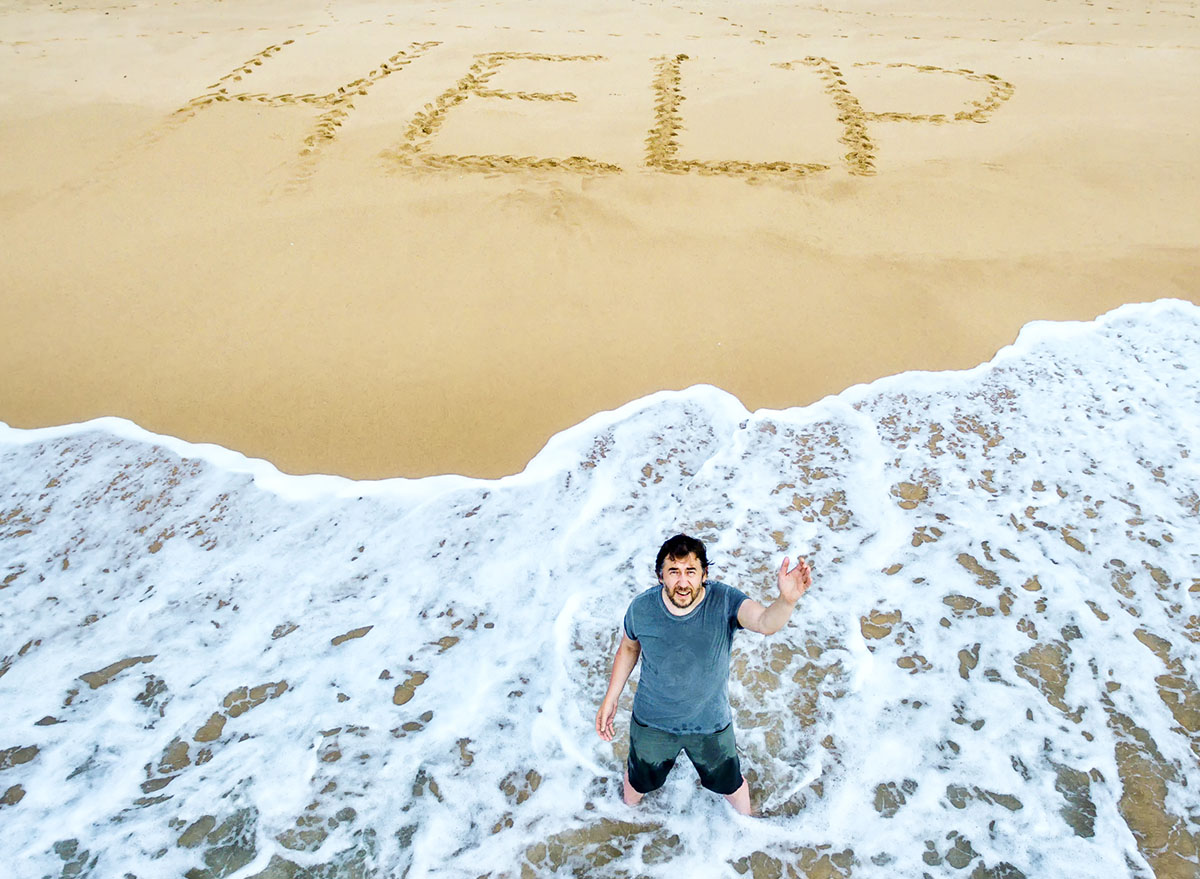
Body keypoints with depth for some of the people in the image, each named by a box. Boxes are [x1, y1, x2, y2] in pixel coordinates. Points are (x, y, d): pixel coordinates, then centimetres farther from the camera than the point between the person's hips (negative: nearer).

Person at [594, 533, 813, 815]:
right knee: (639, 779, 28)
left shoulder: (725, 602, -29)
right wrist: (610, 699, 3)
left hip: (711, 725, -1)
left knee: (731, 783, 25)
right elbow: (628, 648, -2)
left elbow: (766, 623, -49)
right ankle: (627, 814, 65)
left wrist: (786, 600, -71)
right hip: (651, 723, 1)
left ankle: (746, 820, 62)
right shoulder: (641, 608, -23)